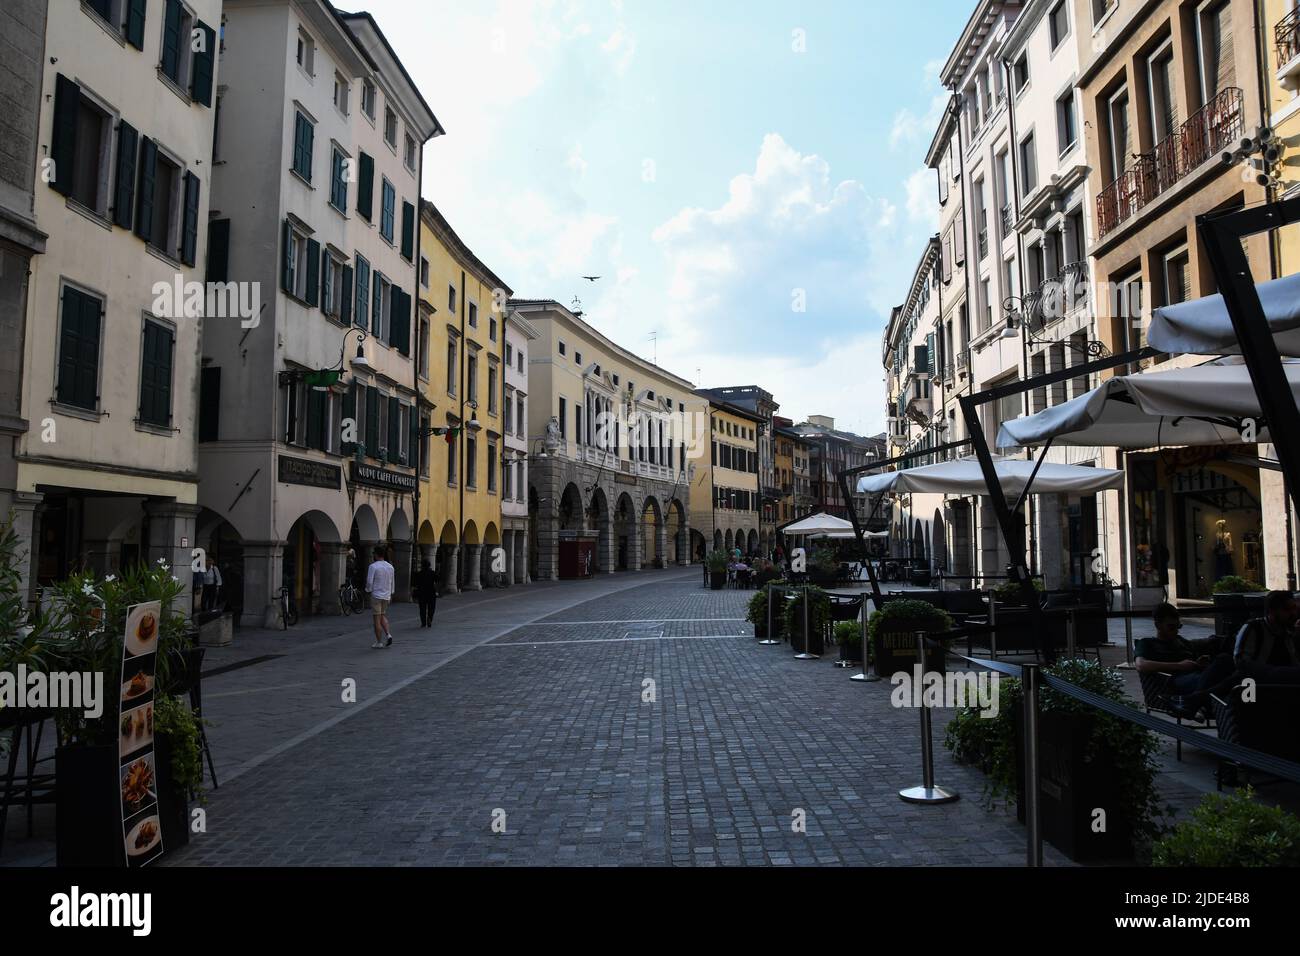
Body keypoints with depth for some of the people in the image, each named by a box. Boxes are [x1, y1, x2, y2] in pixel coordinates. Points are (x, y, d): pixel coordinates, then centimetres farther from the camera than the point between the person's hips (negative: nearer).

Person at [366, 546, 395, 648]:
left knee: (377, 619, 1)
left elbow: (369, 582, -14)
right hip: (387, 595, 6)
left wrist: (368, 590, 4)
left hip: (376, 595, -6)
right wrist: (391, 594, 19)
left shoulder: (373, 566, -13)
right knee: (382, 616, 20)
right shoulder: (390, 567, 6)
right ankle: (388, 634, 2)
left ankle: (379, 642, 4)